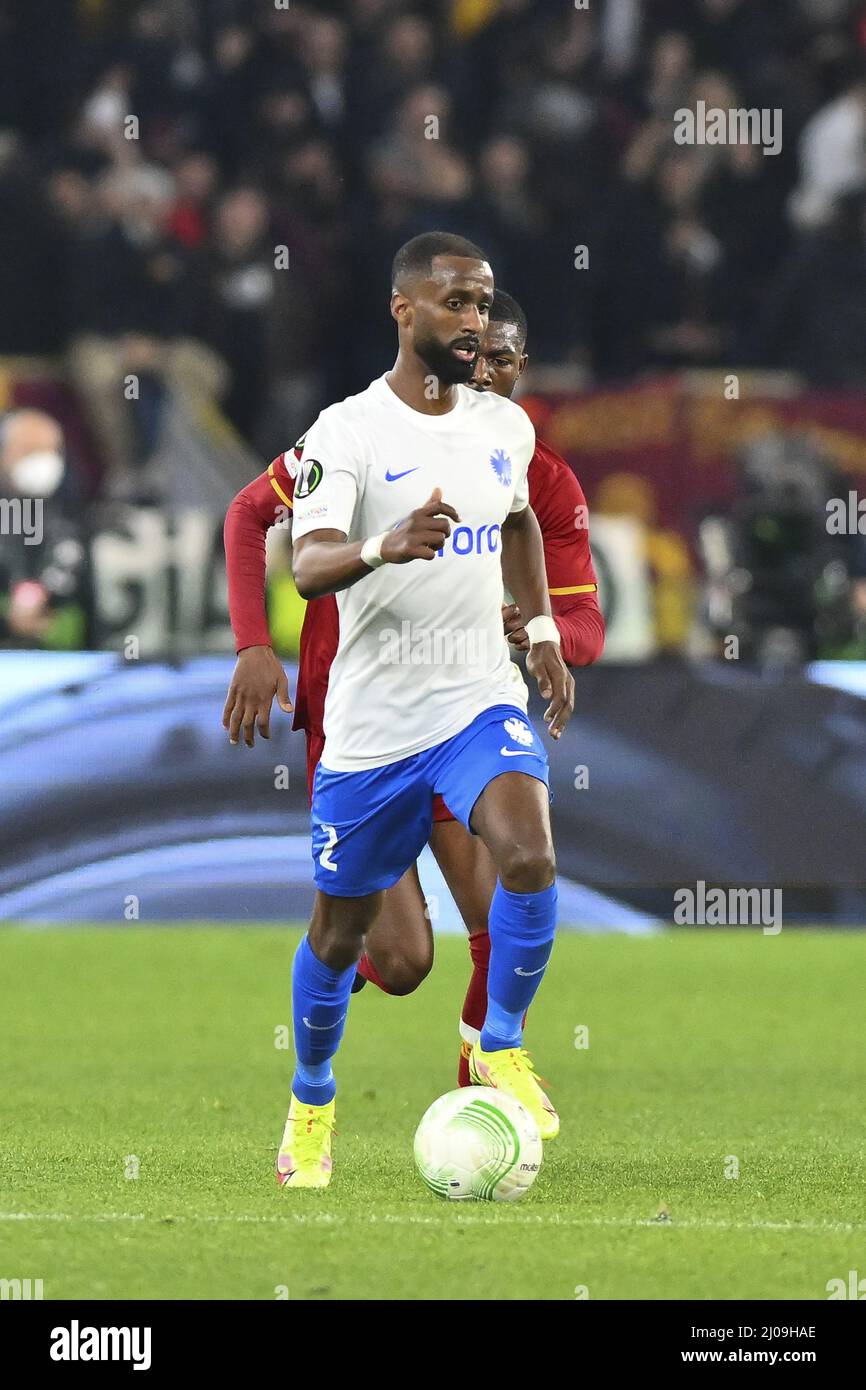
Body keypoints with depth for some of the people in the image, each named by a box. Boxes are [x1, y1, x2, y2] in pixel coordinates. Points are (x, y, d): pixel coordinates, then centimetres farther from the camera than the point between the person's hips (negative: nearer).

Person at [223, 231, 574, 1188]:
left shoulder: (506, 426, 5)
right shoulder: (347, 432, -12)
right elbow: (307, 563, -26)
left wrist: (541, 630, 19)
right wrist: (386, 545, -45)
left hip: (482, 702, 3)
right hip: (370, 723, -2)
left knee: (529, 857, -26)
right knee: (340, 932, 9)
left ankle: (501, 1047, -5)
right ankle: (312, 1103, 35)